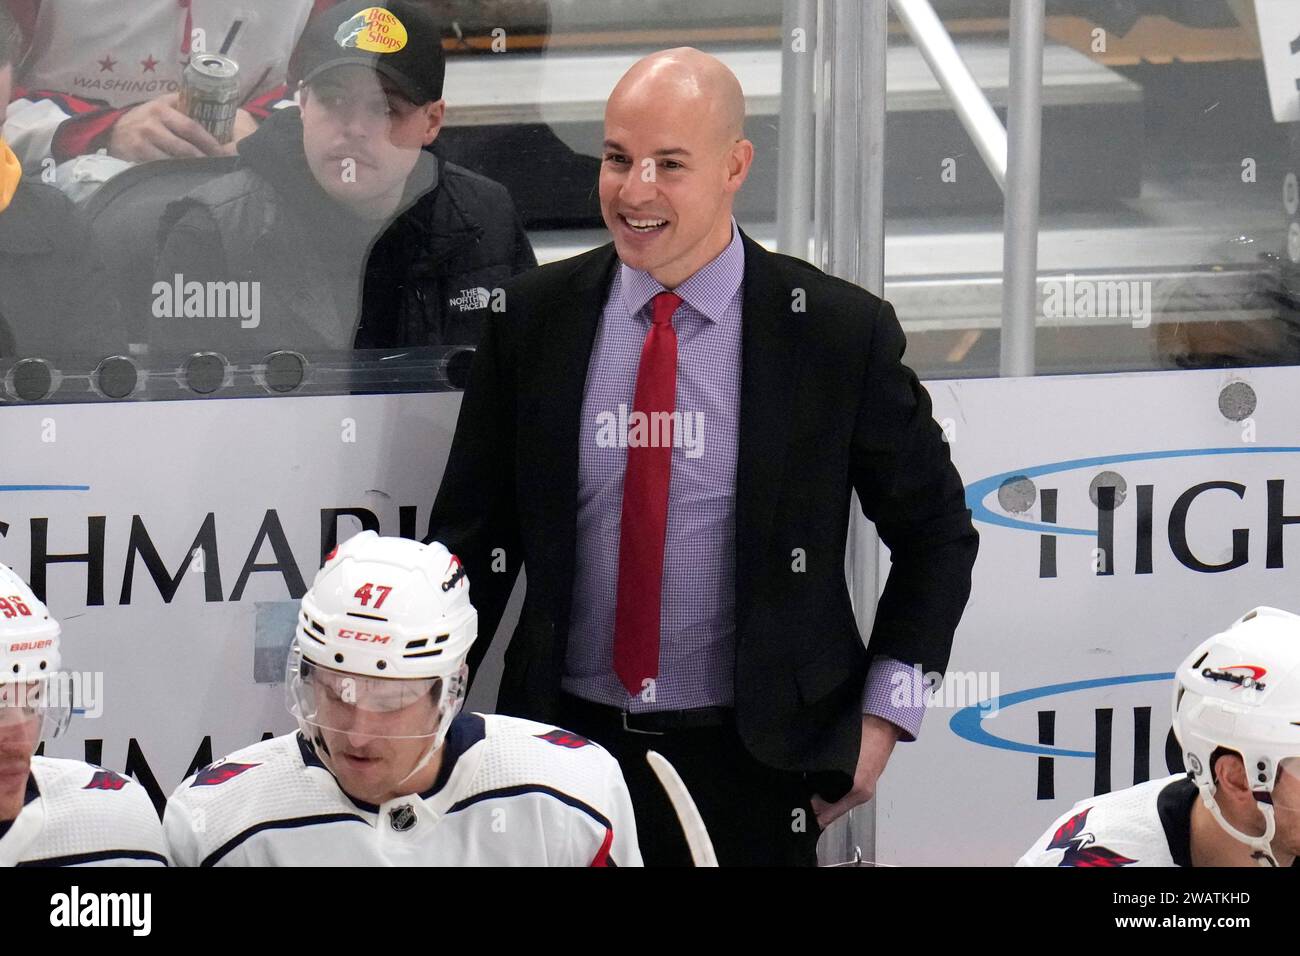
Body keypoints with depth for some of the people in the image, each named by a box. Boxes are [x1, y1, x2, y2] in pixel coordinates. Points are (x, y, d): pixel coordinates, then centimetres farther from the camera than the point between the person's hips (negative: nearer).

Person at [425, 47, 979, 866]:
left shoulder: (840, 331, -5)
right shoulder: (534, 317, 2)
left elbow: (937, 533, 6)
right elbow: (473, 533, 8)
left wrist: (881, 719, -1)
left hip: (753, 767, -2)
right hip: (569, 739, 2)